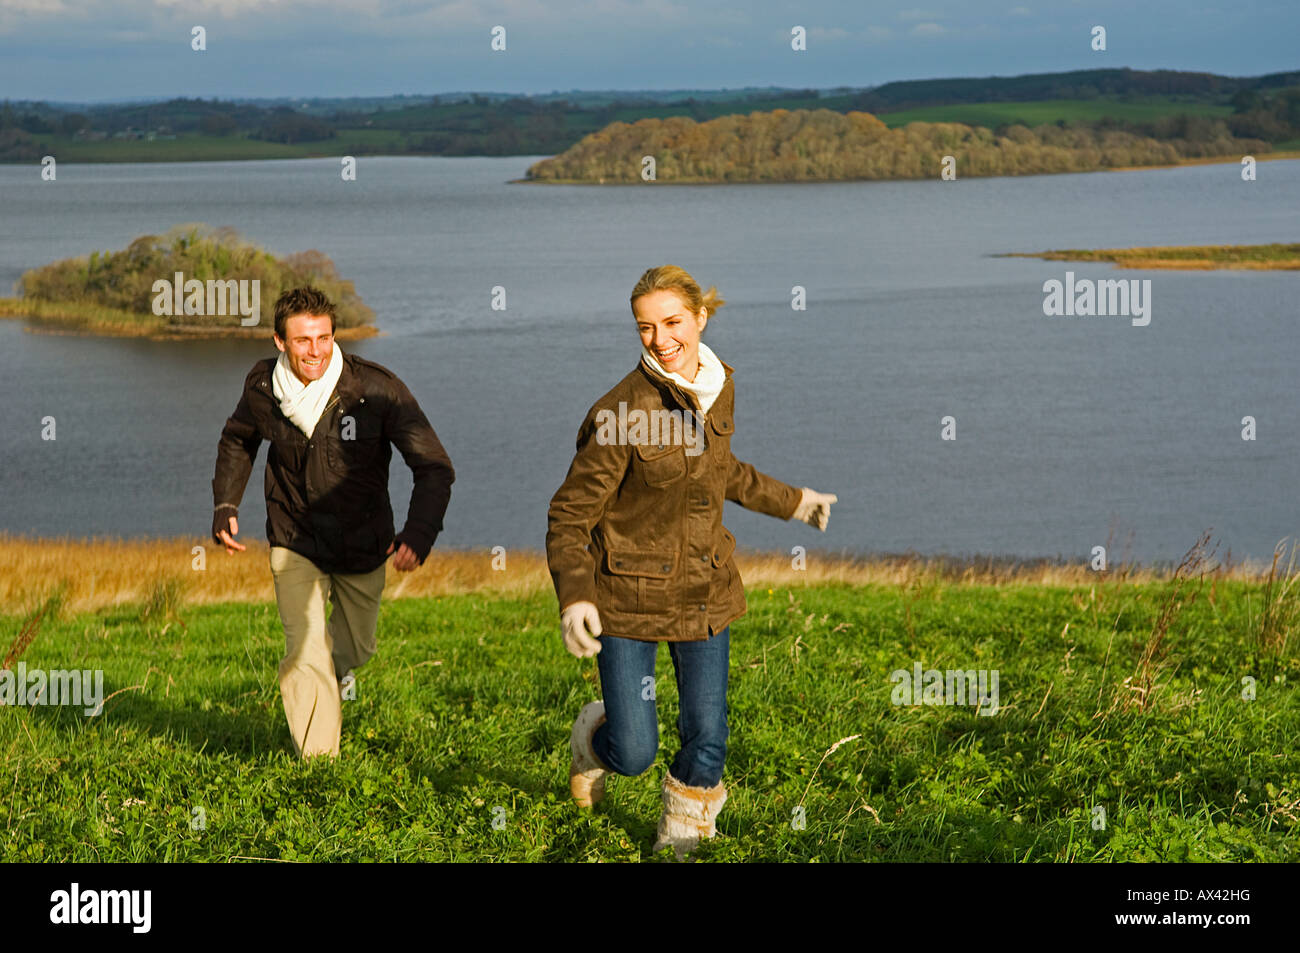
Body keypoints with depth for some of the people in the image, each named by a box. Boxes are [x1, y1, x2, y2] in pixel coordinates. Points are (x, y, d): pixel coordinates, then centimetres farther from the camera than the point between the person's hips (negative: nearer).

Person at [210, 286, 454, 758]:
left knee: (355, 647, 19)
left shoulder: (375, 389, -24)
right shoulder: (262, 387, -14)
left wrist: (418, 533, -39)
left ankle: (341, 669, 57)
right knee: (305, 654, -15)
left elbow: (435, 468, -23)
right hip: (295, 541, 0)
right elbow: (238, 441, 11)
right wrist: (225, 505, -3)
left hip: (361, 546, 0)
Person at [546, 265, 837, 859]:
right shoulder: (622, 412, -19)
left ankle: (680, 837, 33)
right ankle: (594, 737, 35)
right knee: (634, 754, -2)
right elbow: (569, 514, -14)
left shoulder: (718, 387, 1)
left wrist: (790, 501, 29)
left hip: (704, 590, 5)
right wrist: (574, 597, -29)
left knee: (707, 740, 4)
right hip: (629, 597, -5)